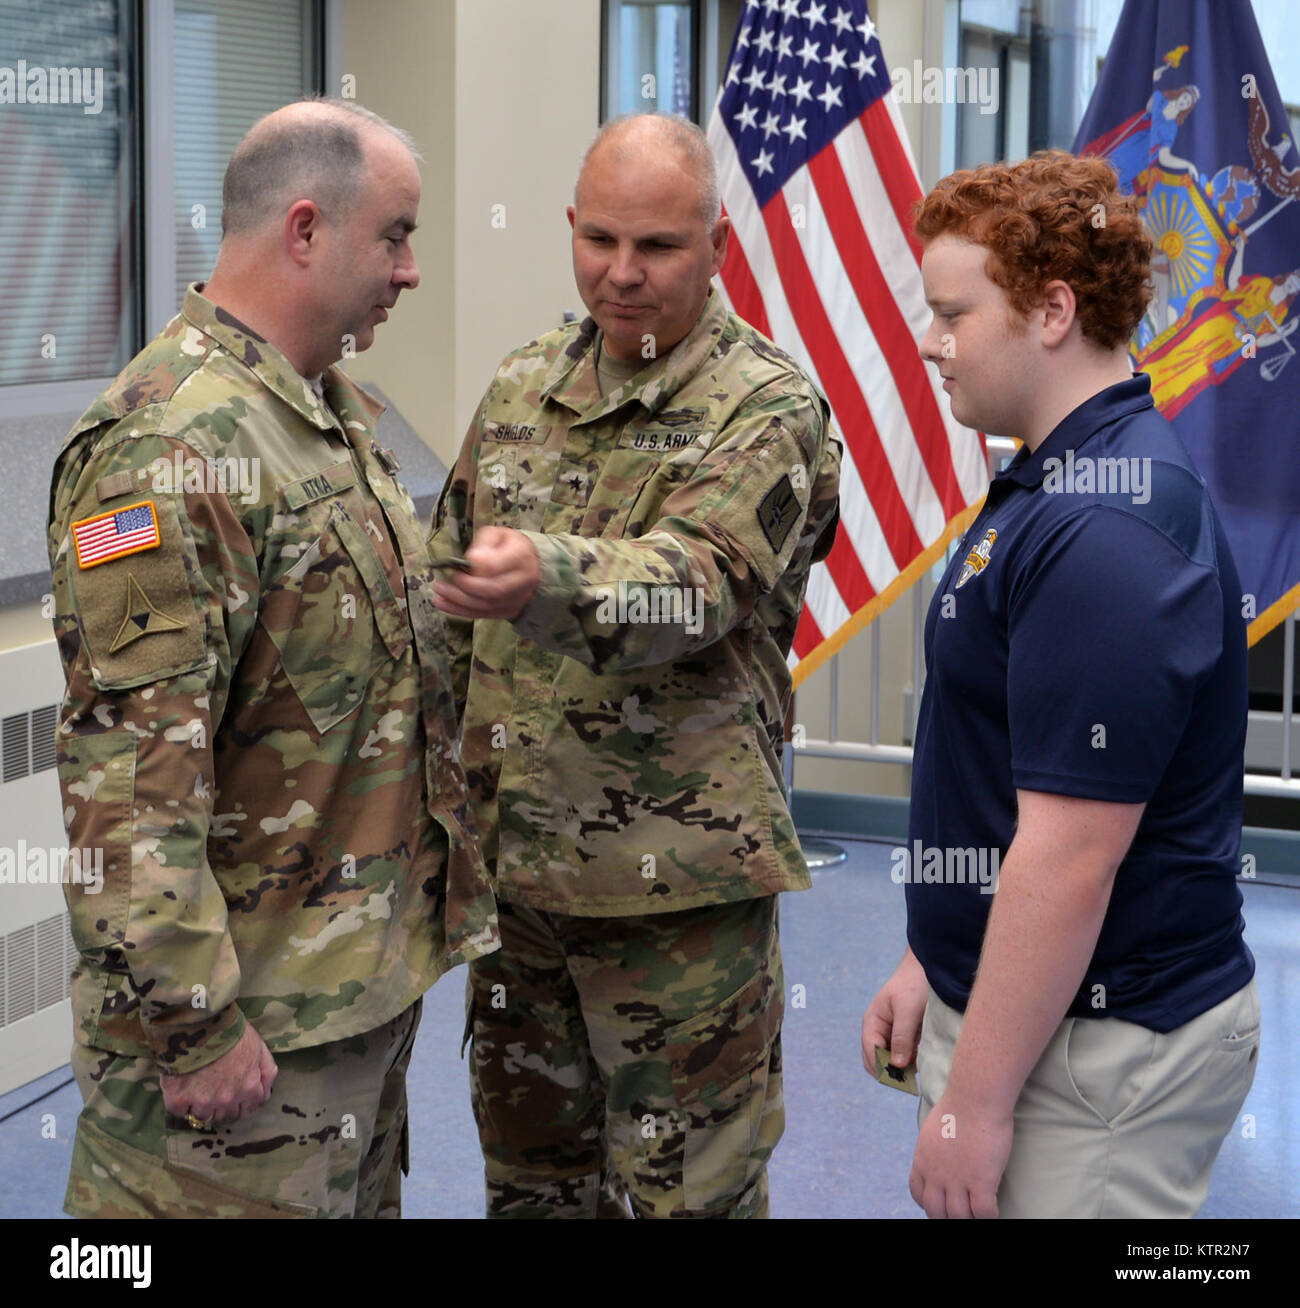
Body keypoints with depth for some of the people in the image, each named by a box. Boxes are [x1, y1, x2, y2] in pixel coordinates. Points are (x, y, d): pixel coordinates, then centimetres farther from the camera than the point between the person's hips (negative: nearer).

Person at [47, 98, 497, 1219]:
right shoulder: (173, 444, -21)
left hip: (374, 978, 10)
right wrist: (193, 1022, -25)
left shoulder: (337, 414, 12)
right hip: (250, 1019, -10)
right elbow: (128, 770, -26)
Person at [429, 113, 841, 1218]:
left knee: (684, 1187, 5)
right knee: (528, 1168, 19)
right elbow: (450, 603, 16)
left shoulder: (768, 409, -11)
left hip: (679, 880, -6)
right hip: (513, 861, 6)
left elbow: (692, 583, -28)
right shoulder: (522, 387, 9)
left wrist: (546, 578, -48)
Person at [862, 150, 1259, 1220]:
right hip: (1003, 1008, 10)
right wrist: (932, 965, 18)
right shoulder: (1059, 487, 11)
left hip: (1097, 1050, -10)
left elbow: (1070, 857, -26)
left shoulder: (1104, 532, -23)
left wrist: (974, 1100, -21)